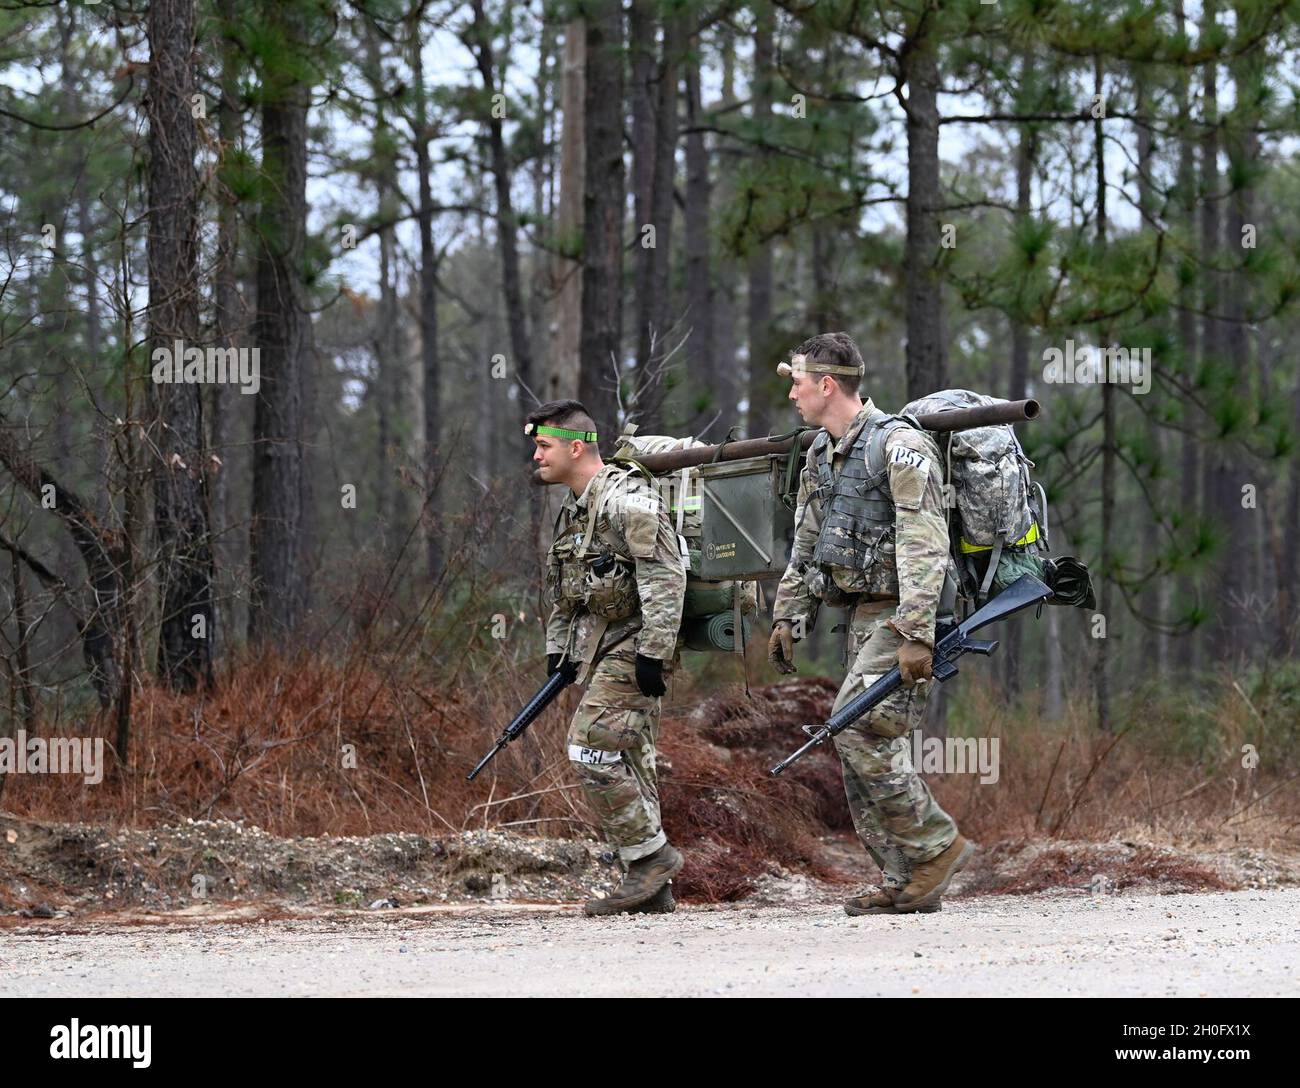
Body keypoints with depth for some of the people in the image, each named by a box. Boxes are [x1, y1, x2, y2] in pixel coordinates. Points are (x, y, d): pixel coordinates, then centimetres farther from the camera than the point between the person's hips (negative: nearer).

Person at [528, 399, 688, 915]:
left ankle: (652, 854, -8)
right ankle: (650, 887, 9)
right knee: (628, 763, 8)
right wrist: (558, 649, 19)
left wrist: (652, 652, -24)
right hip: (597, 649, 10)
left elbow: (666, 577, -22)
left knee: (593, 750, -16)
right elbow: (564, 589, 25)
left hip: (630, 647, -10)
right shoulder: (574, 509, 16)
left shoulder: (627, 501, -15)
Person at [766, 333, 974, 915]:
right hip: (865, 612, 9)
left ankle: (936, 845, -9)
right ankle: (905, 882, 7)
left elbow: (924, 548, -22)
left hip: (903, 613, -9)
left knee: (860, 727, -19)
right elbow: (806, 545, 24)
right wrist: (788, 618, 21)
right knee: (866, 743, 5)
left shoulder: (900, 447, -15)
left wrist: (915, 633, -28)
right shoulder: (822, 453, 14)